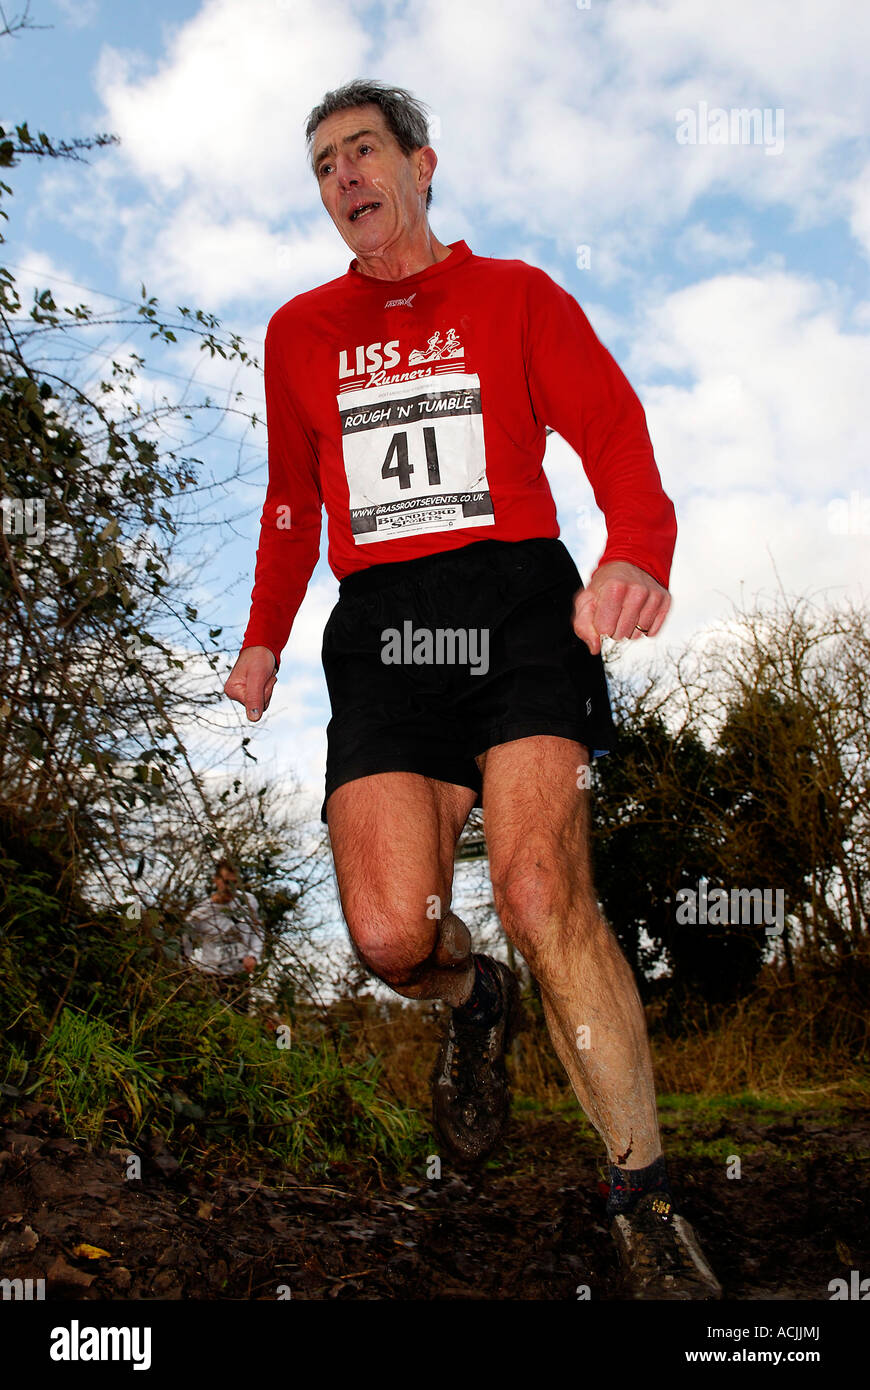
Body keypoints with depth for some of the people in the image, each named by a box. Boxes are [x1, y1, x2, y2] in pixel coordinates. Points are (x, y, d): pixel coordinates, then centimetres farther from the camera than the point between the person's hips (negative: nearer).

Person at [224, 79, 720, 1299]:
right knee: (390, 934, -14)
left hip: (520, 609, -2)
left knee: (543, 894, -21)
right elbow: (292, 500, 28)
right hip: (381, 630, 3)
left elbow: (614, 431, -1)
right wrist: (264, 638, 19)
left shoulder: (516, 296, 13)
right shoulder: (300, 332, 21)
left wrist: (637, 556, -21)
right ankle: (476, 1006, 24)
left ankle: (646, 1204, -5)